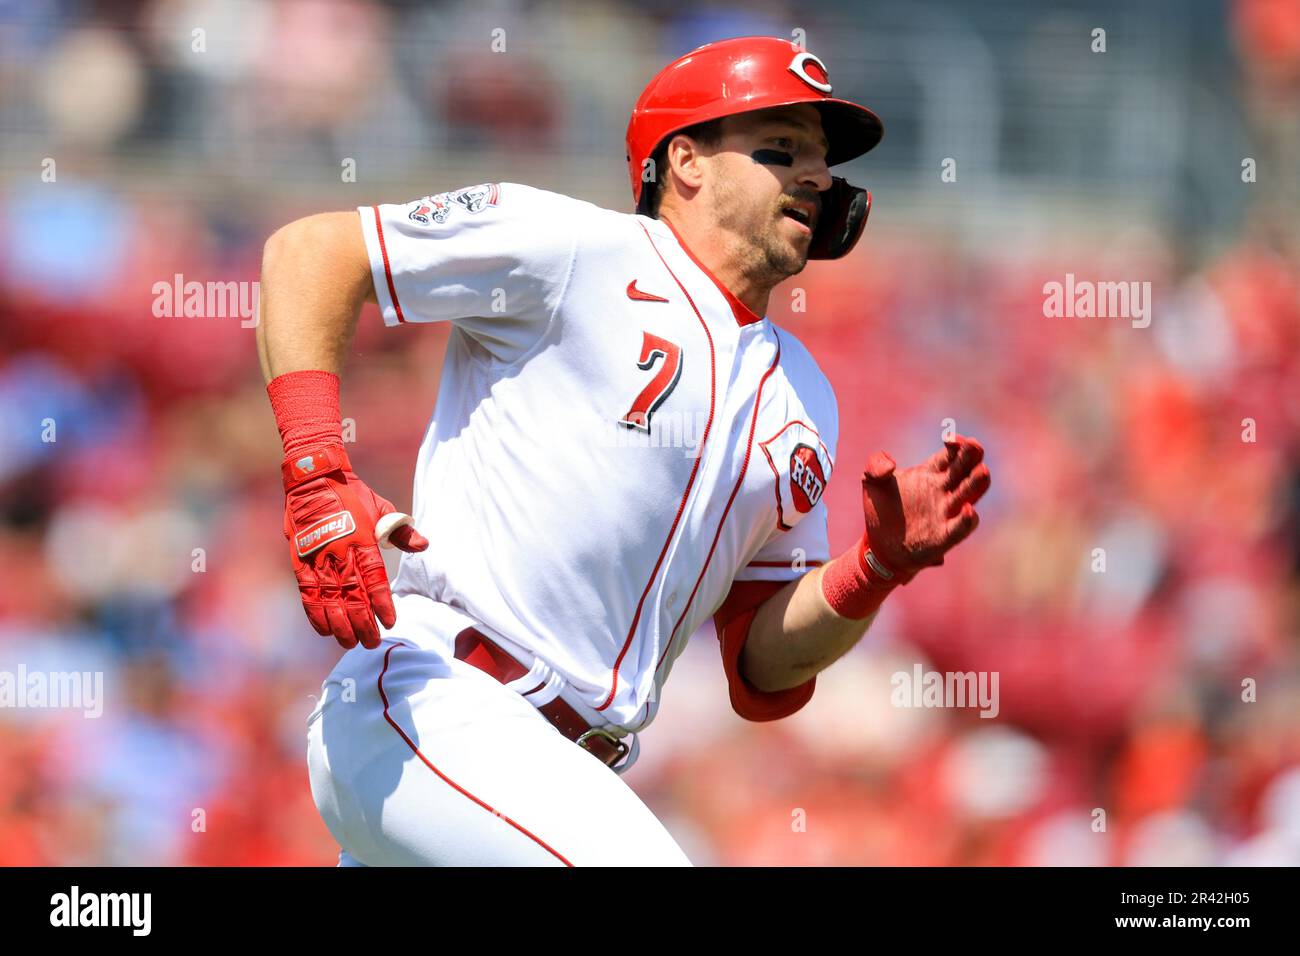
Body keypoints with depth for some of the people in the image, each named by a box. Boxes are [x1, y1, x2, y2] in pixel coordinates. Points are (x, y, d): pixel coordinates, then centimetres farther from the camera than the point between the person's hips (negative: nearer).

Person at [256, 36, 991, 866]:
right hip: (429, 701, -8)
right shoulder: (580, 253, -1)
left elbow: (765, 670, 17)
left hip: (571, 780, 8)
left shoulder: (802, 398, 19)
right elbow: (310, 252, -3)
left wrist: (882, 564, -2)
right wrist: (317, 479, -15)